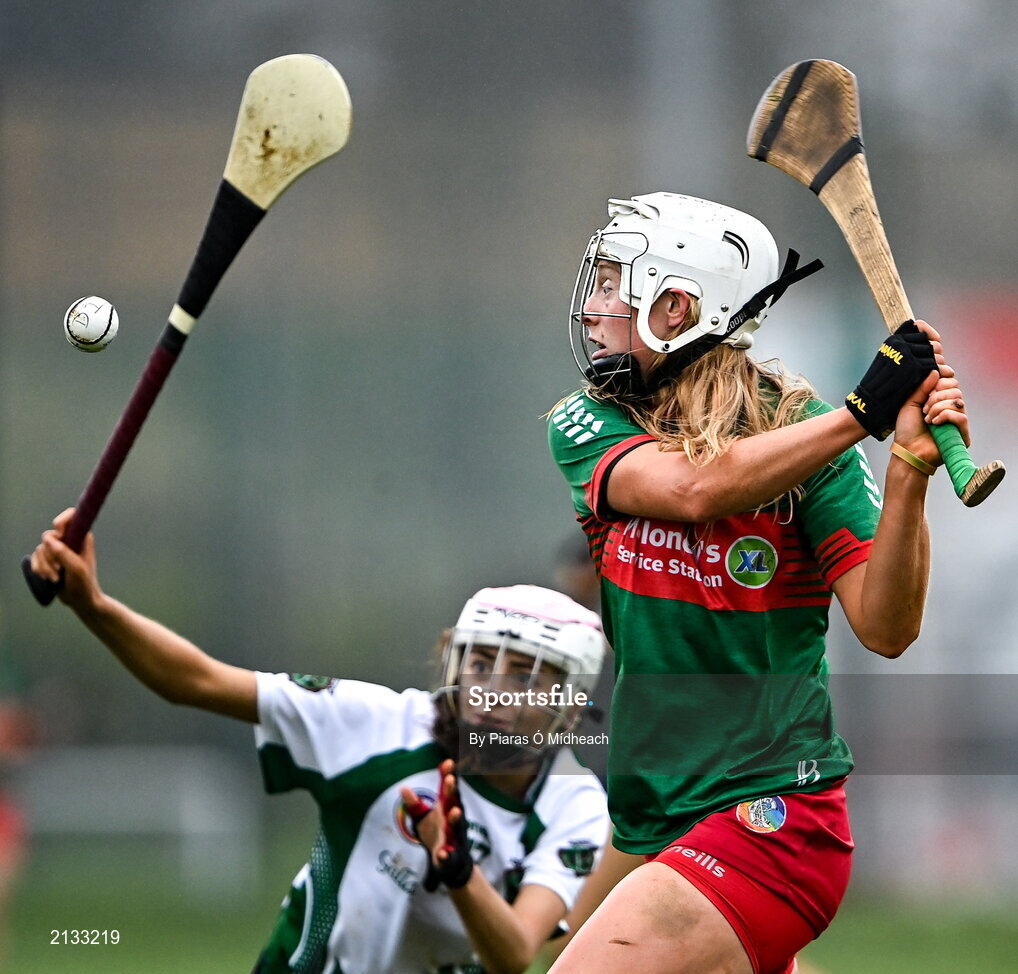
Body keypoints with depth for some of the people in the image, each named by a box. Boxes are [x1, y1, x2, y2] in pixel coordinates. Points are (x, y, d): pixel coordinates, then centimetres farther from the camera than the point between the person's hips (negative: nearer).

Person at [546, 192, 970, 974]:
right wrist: (862, 413, -25)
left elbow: (886, 629, -13)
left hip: (770, 821, -6)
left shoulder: (804, 429, -6)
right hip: (649, 823, 6)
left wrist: (908, 469, -26)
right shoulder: (585, 427, 4)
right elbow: (691, 489, -17)